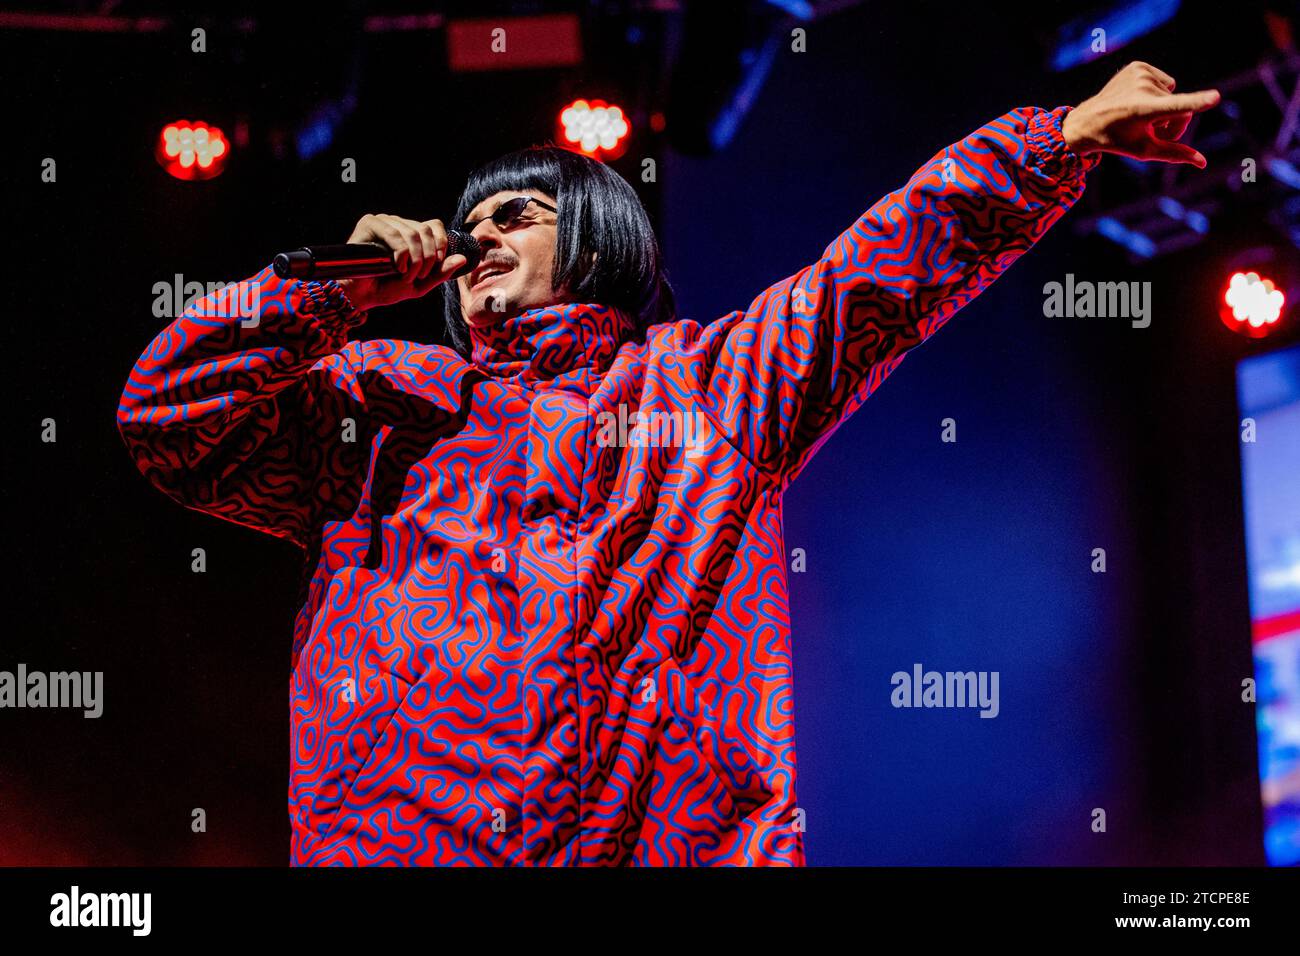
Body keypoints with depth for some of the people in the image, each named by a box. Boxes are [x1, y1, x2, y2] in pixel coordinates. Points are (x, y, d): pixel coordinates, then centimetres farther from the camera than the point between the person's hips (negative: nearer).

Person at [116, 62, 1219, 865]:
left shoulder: (719, 377, 21)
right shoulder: (382, 396, 23)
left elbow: (894, 260, 16)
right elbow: (168, 415, 16)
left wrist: (1070, 134, 9)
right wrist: (340, 287, 11)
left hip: (680, 835, 0)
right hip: (391, 835, 0)